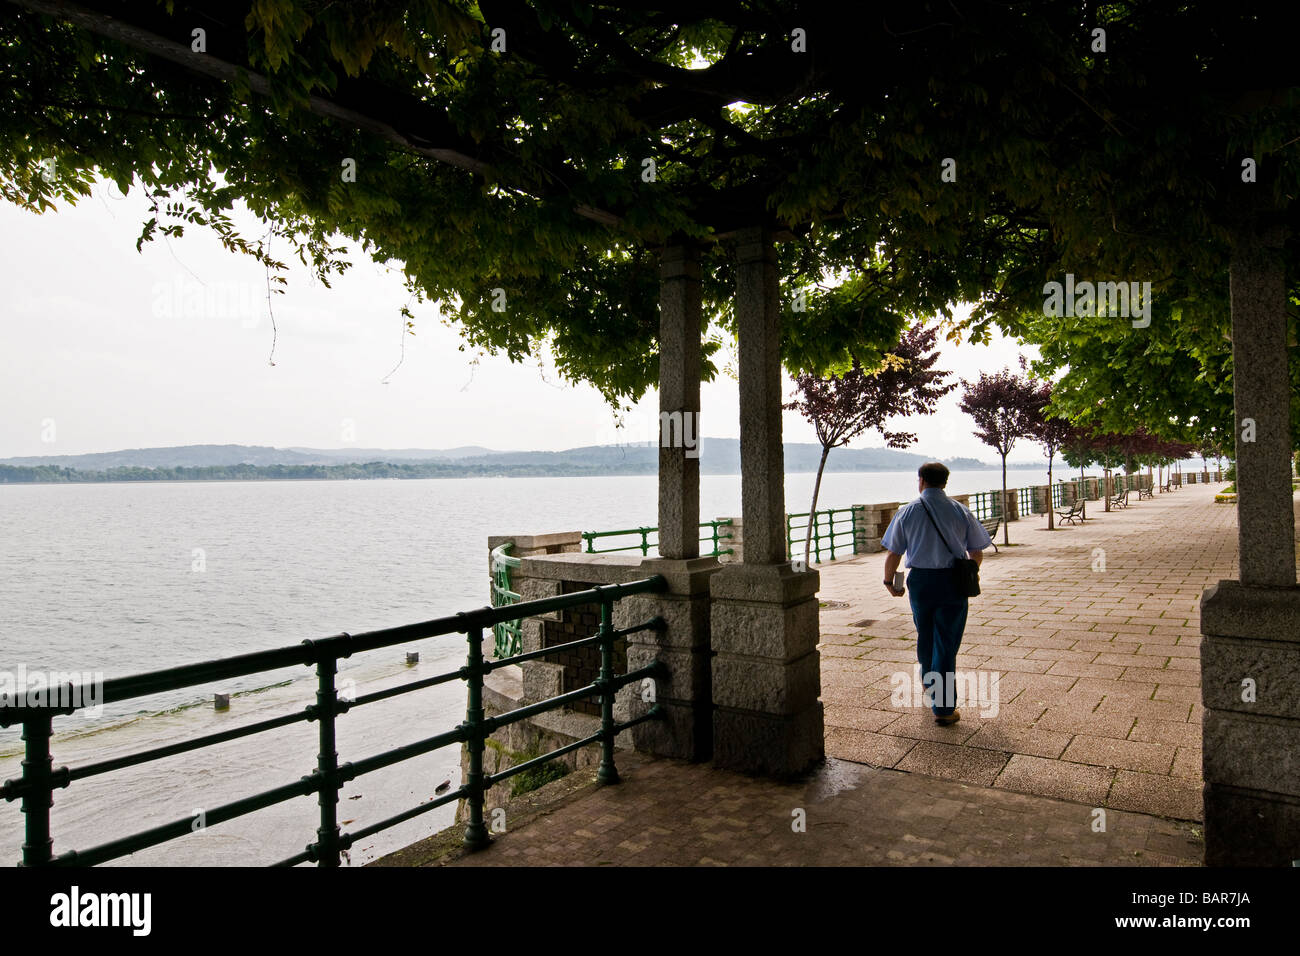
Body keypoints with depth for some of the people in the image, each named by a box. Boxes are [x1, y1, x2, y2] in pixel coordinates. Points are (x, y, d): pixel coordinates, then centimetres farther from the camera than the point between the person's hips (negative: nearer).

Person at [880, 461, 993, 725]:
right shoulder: (961, 511, 0)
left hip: (920, 581, 1)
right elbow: (977, 553, 6)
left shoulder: (907, 512, -2)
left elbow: (893, 554, -2)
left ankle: (929, 686, 45)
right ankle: (944, 708, 3)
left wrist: (889, 581, 13)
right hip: (953, 583, -1)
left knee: (925, 637, 22)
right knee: (946, 643, 3)